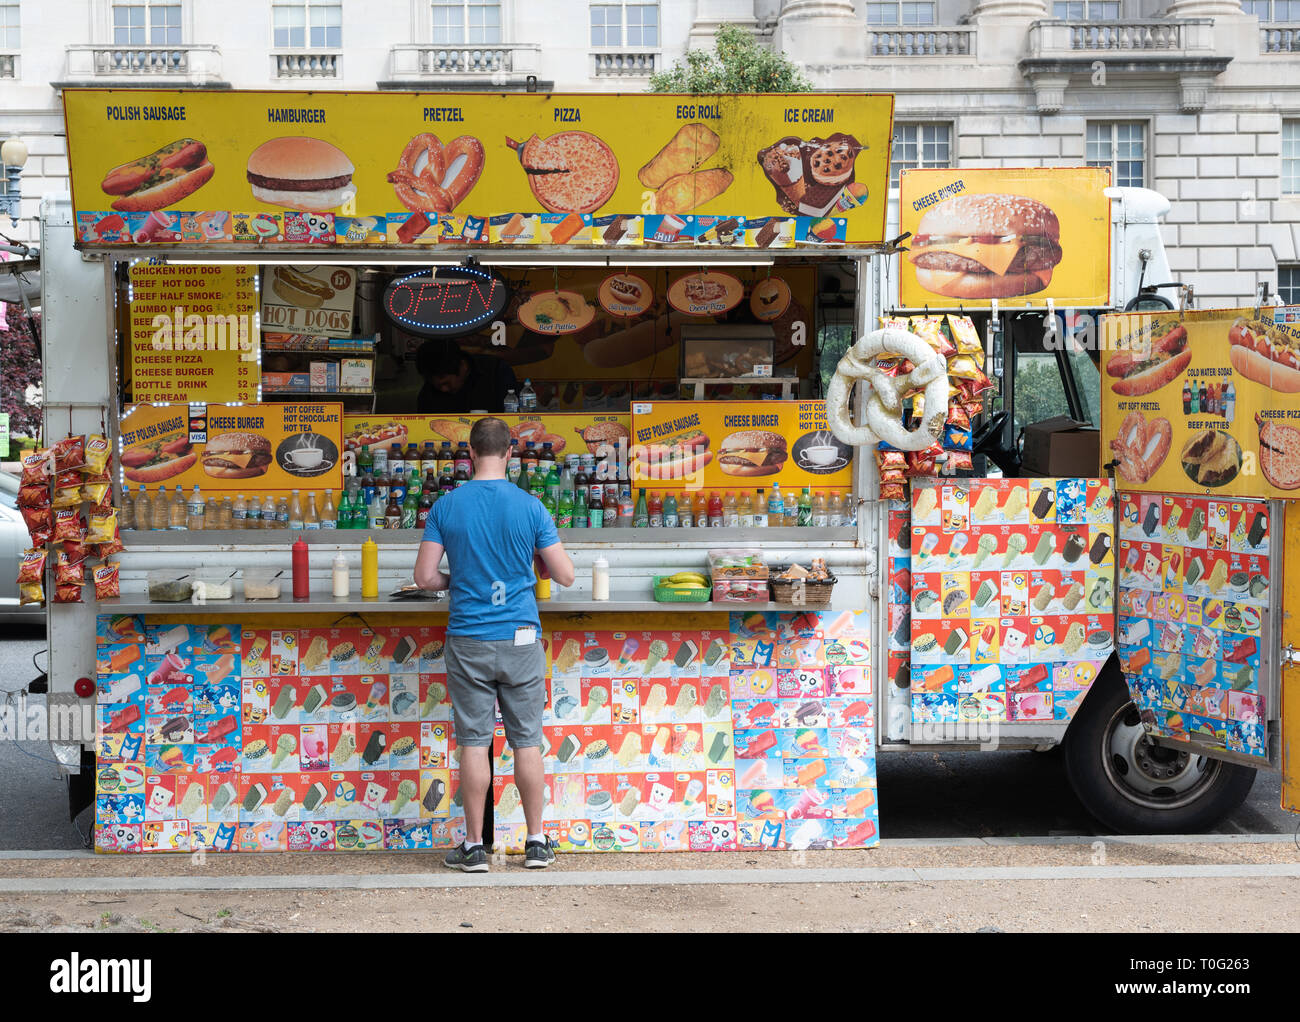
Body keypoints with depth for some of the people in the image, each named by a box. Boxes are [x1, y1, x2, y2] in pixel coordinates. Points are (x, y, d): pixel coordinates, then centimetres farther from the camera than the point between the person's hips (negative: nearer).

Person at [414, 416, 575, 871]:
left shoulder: (446, 507, -3)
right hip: (521, 639, 0)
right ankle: (536, 842, 13)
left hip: (468, 641, 0)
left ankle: (474, 847, 8)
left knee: (474, 743, 4)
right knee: (527, 740, 8)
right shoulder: (530, 507, -4)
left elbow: (425, 577, -4)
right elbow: (566, 576, 0)